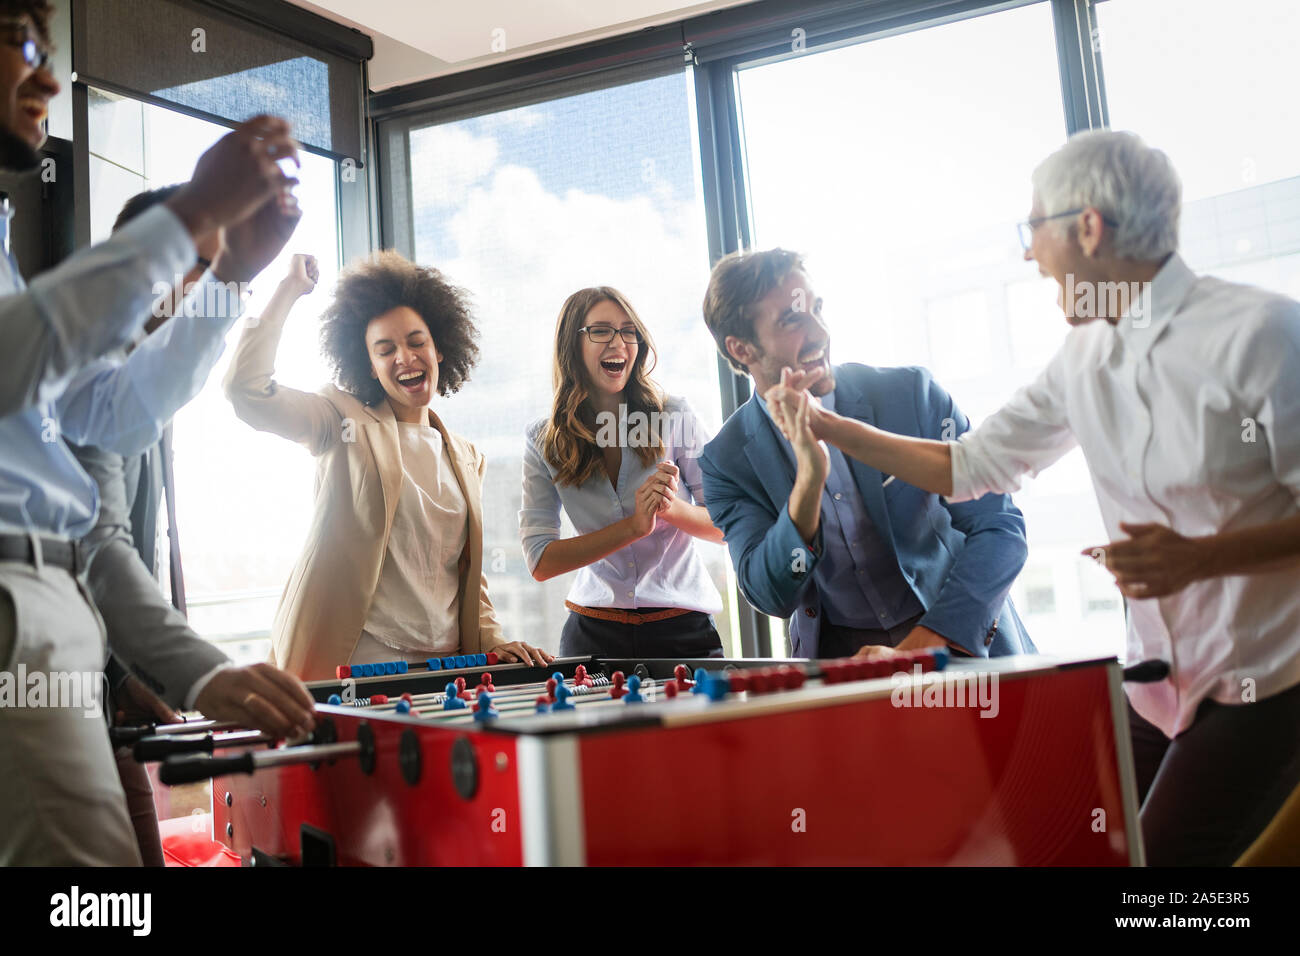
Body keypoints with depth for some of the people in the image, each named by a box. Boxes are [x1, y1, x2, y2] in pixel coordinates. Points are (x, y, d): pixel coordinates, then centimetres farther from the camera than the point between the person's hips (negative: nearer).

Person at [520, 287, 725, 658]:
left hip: (682, 628, 0)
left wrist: (673, 507, -24)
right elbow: (540, 562, -9)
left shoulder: (675, 418, -4)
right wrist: (634, 526, -21)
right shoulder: (543, 442, -2)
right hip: (594, 633, 1)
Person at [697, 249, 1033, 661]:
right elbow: (772, 597, -11)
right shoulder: (726, 461, -5)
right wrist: (810, 477, -27)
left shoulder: (911, 393, -7)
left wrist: (916, 649, -22)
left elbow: (1000, 529, -9)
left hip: (965, 640, -1)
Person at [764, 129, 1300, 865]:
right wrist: (824, 423, 9)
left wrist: (1200, 556, -29)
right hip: (1162, 677, 6)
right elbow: (968, 466, 11)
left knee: (1165, 856, -8)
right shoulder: (1084, 358, 4)